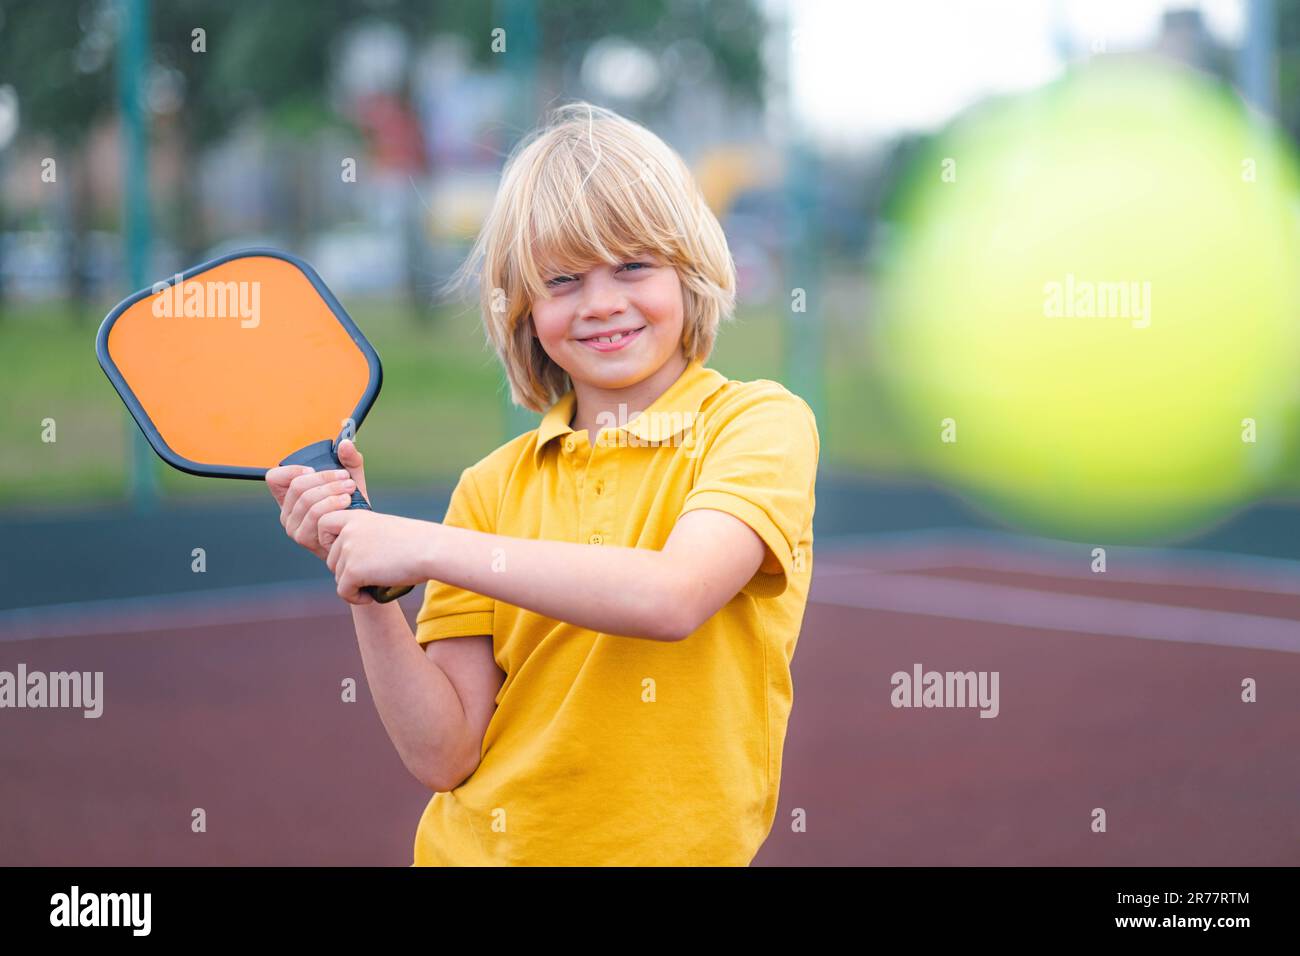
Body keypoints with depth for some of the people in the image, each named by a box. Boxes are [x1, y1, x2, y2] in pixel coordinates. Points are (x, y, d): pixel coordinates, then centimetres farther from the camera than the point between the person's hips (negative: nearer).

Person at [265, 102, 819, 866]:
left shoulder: (759, 422, -2)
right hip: (474, 847, 3)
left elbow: (672, 597, -20)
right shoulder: (494, 486, 6)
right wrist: (364, 587, -9)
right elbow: (445, 755, 3)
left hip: (671, 848, -3)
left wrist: (425, 548, -17)